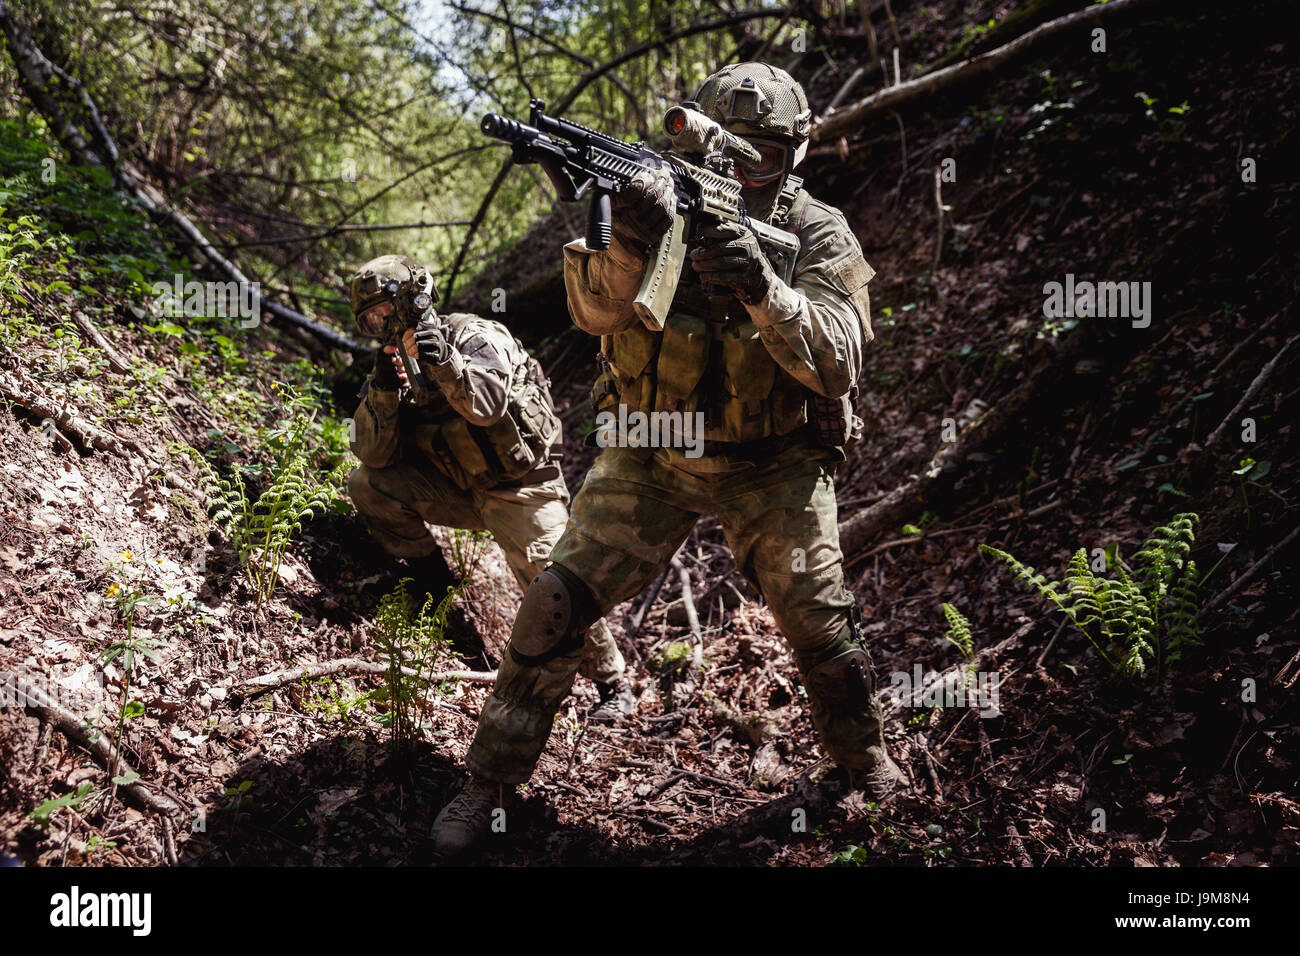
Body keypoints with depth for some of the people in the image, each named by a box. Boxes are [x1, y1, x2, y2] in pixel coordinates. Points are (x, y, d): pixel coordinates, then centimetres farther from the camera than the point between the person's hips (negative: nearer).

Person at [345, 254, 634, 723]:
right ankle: (431, 582, 3)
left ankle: (614, 688, -5)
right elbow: (375, 454, -8)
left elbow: (487, 405, -33)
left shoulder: (476, 337, -14)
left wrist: (440, 358, -40)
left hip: (521, 487, -6)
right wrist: (385, 386, -20)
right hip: (458, 490, 6)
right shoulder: (393, 367, 3)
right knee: (366, 486, -11)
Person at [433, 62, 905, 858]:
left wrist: (763, 289, -43)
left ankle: (868, 761, 28)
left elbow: (836, 363, -25)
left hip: (770, 469, -1)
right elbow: (596, 310, -23)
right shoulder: (666, 200, -9)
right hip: (653, 456, 1)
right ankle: (493, 782, 8)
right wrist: (630, 244, -45)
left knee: (819, 619, -3)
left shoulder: (820, 239, -11)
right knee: (556, 603, -6)